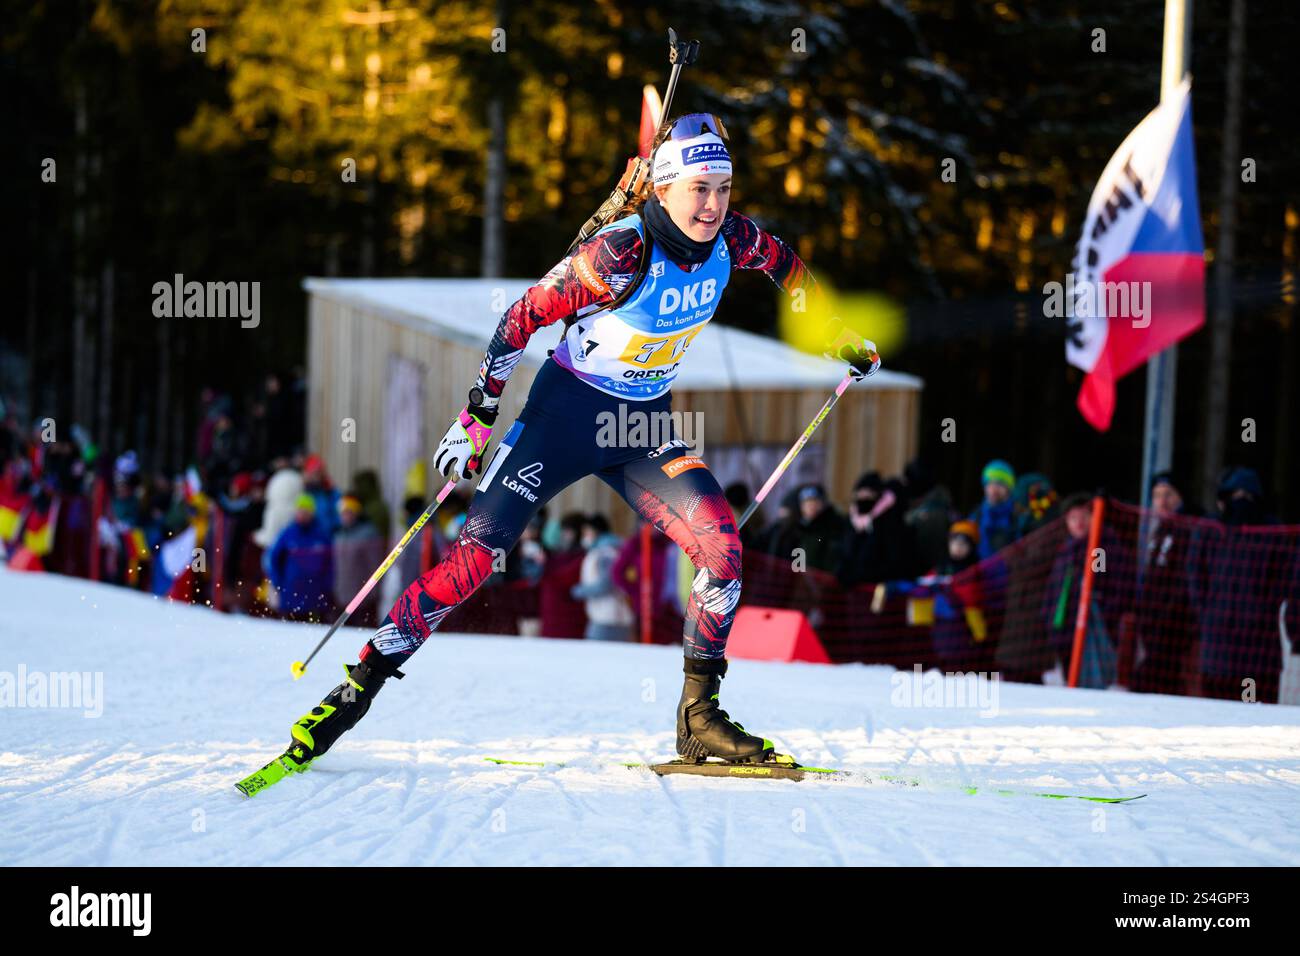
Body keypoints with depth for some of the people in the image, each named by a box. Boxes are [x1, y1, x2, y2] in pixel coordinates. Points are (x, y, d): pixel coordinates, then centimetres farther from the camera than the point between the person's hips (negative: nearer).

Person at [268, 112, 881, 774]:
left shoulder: (729, 238, -8)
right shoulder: (622, 252, -25)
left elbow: (784, 262, 16)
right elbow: (525, 315, -17)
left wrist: (839, 337, 23)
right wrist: (476, 417, -16)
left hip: (646, 423, 5)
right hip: (566, 413, -5)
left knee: (721, 545, -16)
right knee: (475, 554, -12)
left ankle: (699, 717, -6)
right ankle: (358, 688, -3)